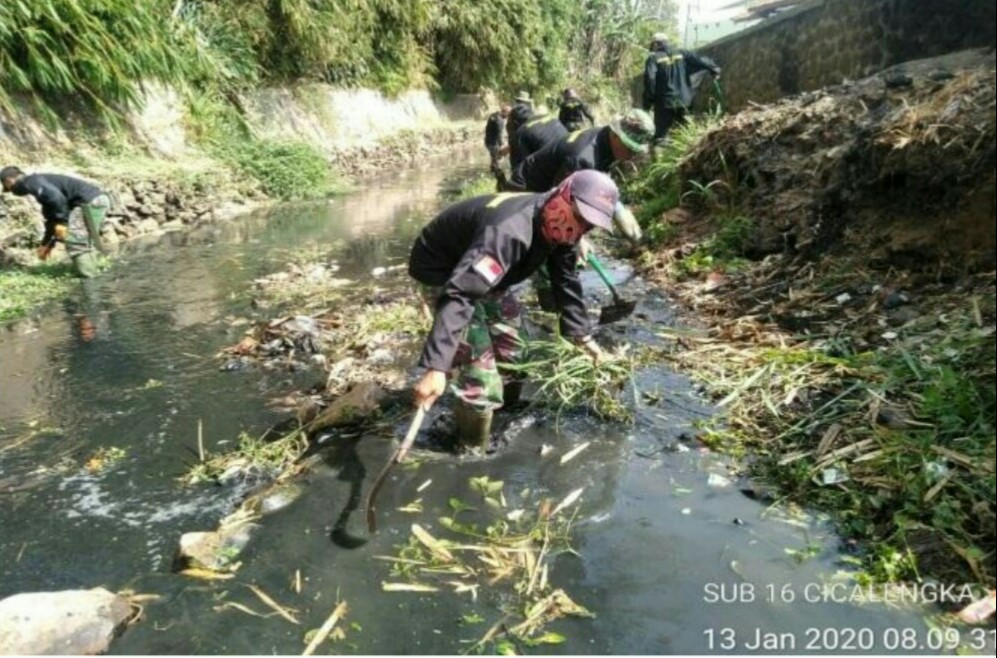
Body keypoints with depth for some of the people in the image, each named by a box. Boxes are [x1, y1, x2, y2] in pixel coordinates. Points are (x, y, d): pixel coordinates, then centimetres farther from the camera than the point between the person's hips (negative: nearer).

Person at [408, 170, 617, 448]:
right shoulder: (510, 231, -41)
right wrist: (436, 367, -56)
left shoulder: (559, 228, -12)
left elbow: (566, 282, 6)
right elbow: (458, 295, -49)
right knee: (479, 363, -14)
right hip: (442, 269, -9)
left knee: (509, 345, 16)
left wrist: (583, 336, 5)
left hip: (481, 268, 9)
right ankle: (473, 450, 5)